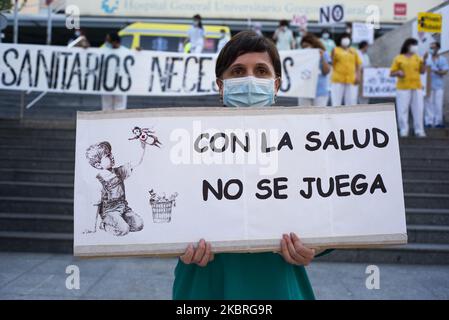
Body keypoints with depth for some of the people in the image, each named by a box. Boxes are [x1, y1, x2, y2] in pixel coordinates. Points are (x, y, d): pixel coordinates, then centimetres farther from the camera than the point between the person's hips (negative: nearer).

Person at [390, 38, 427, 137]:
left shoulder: (417, 57, 12)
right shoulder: (398, 58, 2)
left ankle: (419, 130, 4)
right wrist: (398, 73, -17)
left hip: (417, 87, 3)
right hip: (403, 87, -3)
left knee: (418, 109, 0)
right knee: (402, 109, -5)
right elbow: (391, 73, 2)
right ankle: (403, 130, 3)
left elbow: (422, 71, 8)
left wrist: (423, 62, -5)